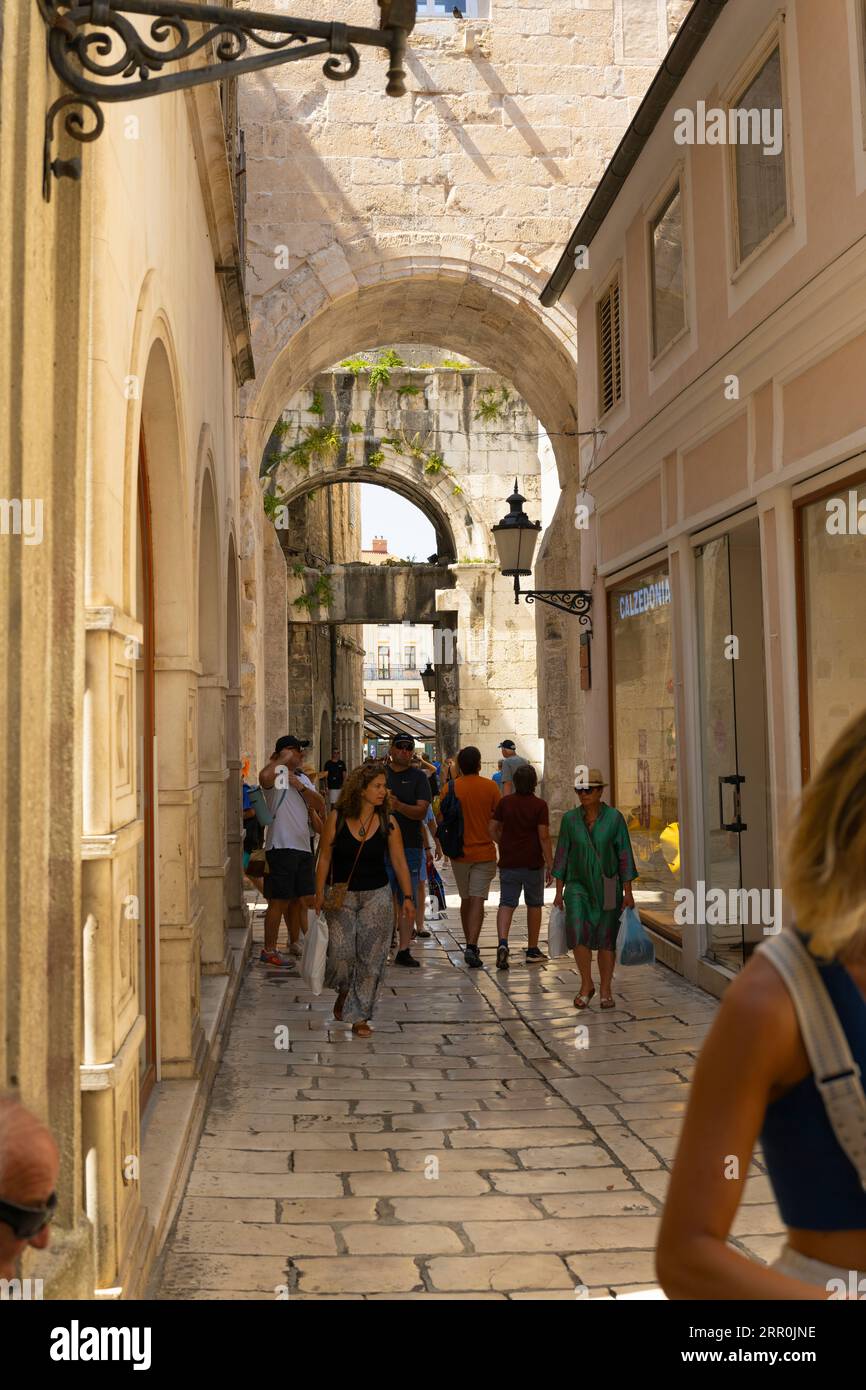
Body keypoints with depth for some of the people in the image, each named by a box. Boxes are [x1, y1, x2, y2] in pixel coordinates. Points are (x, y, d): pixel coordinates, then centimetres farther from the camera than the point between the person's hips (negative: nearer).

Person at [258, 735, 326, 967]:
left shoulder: (302, 778, 18)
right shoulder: (276, 776, -8)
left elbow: (320, 805, 8)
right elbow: (264, 777, -34)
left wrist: (301, 787, -6)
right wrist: (282, 759, -18)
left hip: (303, 847, 8)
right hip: (281, 848, -8)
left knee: (304, 899, 13)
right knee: (279, 901, -3)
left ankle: (295, 944, 26)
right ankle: (269, 950, 6)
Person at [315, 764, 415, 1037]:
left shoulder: (387, 822, -2)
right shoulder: (337, 818, -7)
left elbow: (399, 862, 2)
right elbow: (324, 858, -1)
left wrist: (407, 897, -3)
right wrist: (319, 895, -3)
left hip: (376, 895, 1)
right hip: (342, 895, -1)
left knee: (371, 956, 0)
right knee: (341, 952, -11)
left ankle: (359, 1016, 12)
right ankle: (343, 991, 23)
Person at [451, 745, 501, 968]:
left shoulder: (451, 787, -5)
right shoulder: (490, 787, -5)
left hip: (459, 852, 2)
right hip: (484, 851, -2)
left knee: (466, 900, 16)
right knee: (477, 901, -5)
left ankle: (470, 945, 25)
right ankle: (471, 946, -18)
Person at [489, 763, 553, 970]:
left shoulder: (504, 802, 1)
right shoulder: (539, 805, -9)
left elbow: (492, 830, 1)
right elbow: (544, 837, -12)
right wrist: (550, 865, -8)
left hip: (508, 862, 2)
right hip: (533, 863, -2)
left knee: (506, 904, 2)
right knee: (534, 905, 13)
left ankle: (502, 942, -22)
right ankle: (532, 951, 19)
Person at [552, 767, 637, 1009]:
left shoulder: (614, 818, -6)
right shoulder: (570, 819, 0)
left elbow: (624, 855, -2)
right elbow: (562, 855, 6)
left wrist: (628, 892, -4)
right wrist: (559, 891, 5)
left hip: (608, 885, -1)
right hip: (578, 885, 1)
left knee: (606, 938, 5)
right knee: (578, 931, -16)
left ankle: (606, 990, 19)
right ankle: (586, 985, 0)